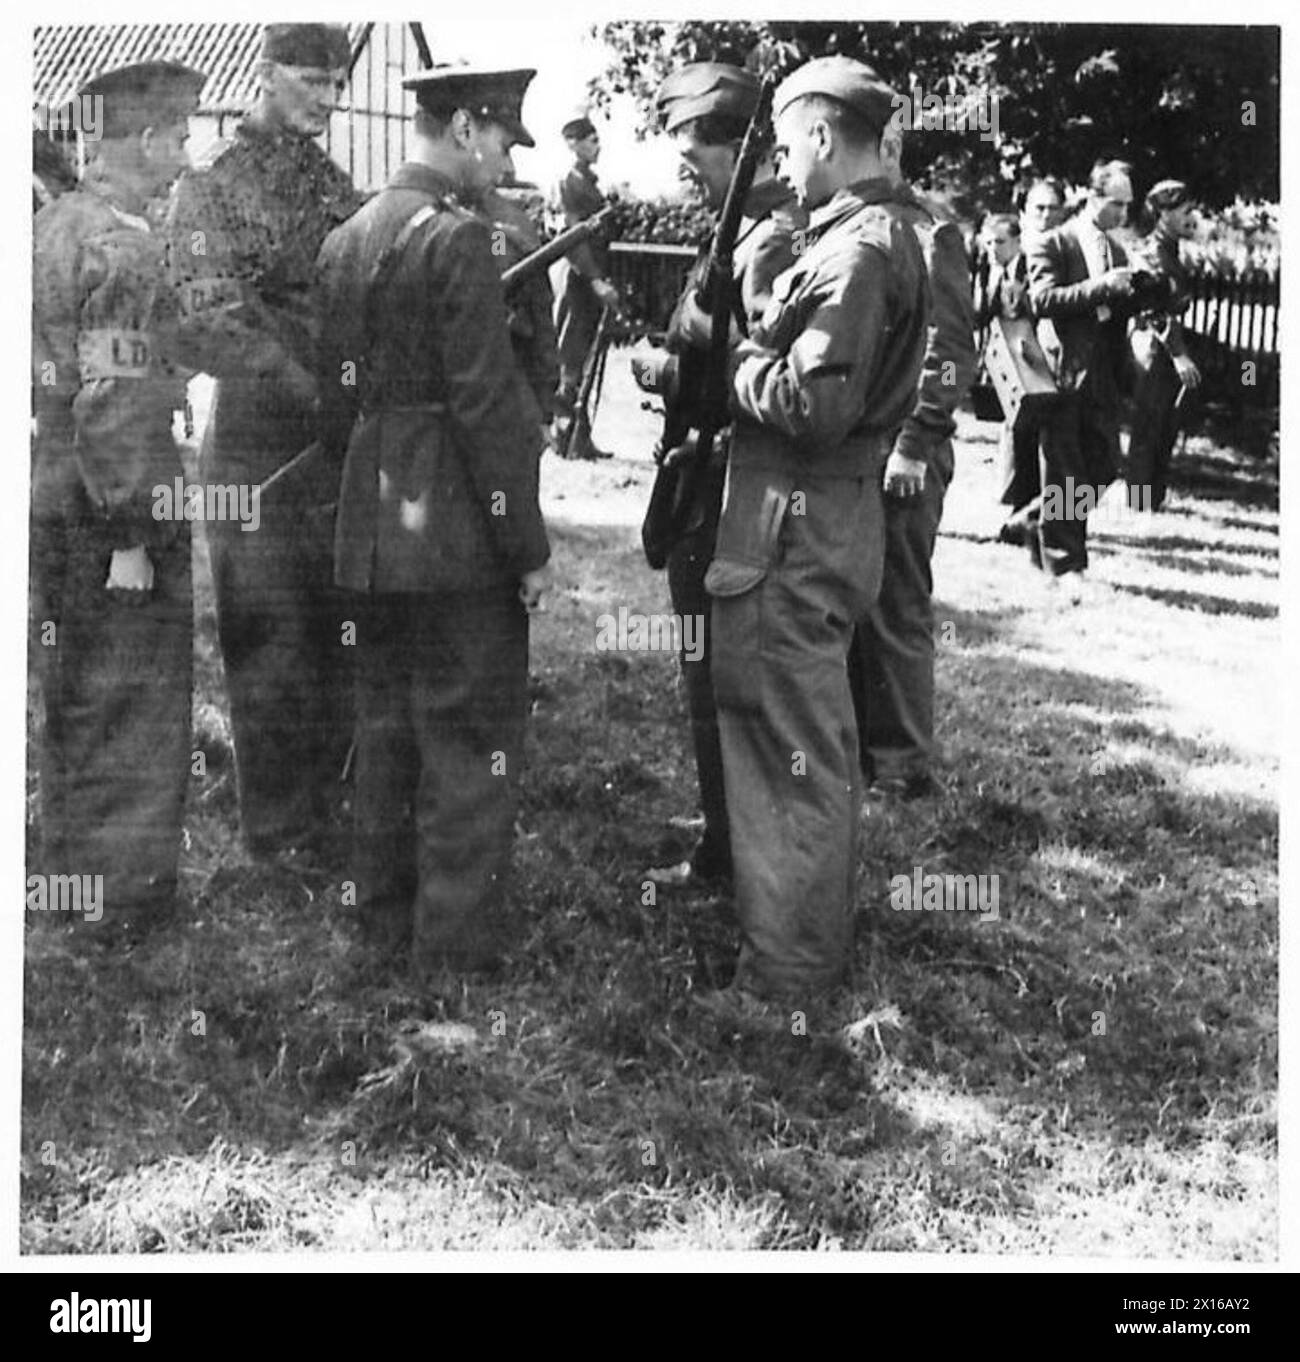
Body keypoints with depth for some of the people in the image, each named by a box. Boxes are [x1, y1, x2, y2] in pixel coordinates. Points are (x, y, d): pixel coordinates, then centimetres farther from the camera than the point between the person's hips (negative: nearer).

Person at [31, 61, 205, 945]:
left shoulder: (54, 224, 11)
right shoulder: (124, 244, -18)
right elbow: (113, 400, -23)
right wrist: (131, 534, -21)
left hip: (54, 499, 9)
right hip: (115, 510, -9)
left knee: (73, 699, 18)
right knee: (135, 706, 2)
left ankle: (72, 868, 30)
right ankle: (128, 894, 11)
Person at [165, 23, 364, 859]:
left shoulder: (343, 191, 13)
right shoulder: (212, 190, -3)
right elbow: (210, 327, -14)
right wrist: (316, 395, -24)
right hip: (259, 451, -5)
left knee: (347, 644, 10)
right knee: (272, 654, 0)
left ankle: (335, 823, 24)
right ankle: (281, 848, 11)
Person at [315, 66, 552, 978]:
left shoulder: (346, 239, 12)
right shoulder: (457, 237, -14)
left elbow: (336, 398, 14)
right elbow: (488, 406, -18)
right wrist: (530, 548, -13)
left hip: (369, 539, 8)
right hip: (457, 543, -8)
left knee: (388, 731, 16)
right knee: (472, 747, 0)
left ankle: (386, 920, 27)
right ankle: (459, 946, 5)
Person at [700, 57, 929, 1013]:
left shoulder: (856, 250, -18)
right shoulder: (887, 235, 14)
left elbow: (814, 404, -25)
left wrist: (738, 361, -9)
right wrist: (757, 353, 6)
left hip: (799, 531, -11)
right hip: (839, 516, 11)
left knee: (791, 755, -1)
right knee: (817, 745, 20)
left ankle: (786, 977, 10)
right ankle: (821, 939, 35)